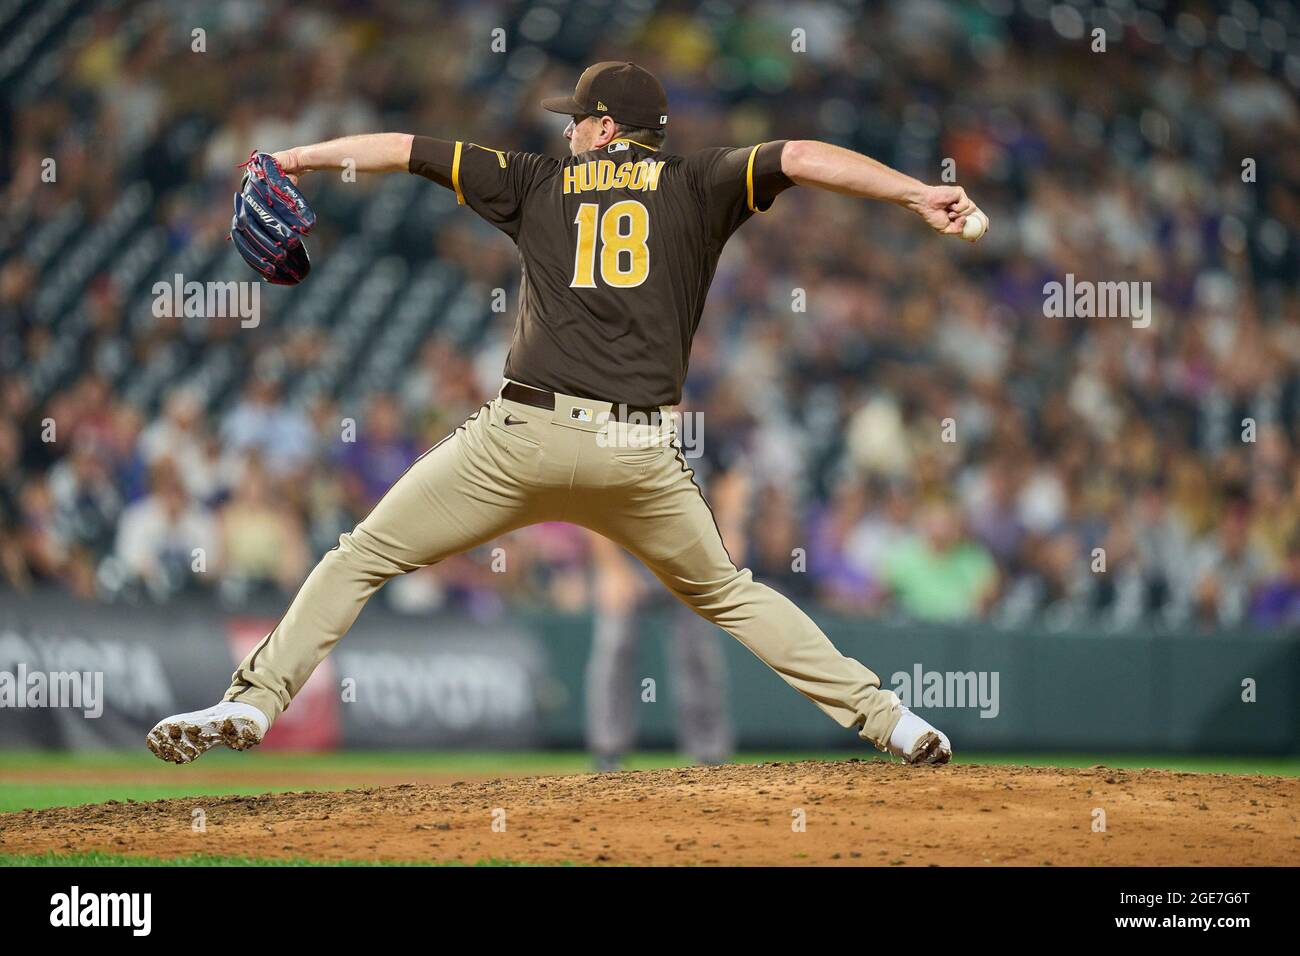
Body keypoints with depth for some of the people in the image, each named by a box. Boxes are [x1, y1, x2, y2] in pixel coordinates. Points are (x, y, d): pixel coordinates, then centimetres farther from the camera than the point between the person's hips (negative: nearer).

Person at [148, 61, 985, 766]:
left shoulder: (539, 184, 16)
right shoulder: (697, 187, 13)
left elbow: (405, 151, 20)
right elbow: (798, 158, -2)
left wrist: (302, 158, 32)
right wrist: (918, 193, -8)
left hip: (529, 436, -1)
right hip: (642, 451, 2)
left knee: (364, 556, 10)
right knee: (724, 592, 21)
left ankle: (254, 701, -2)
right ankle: (884, 717, 13)